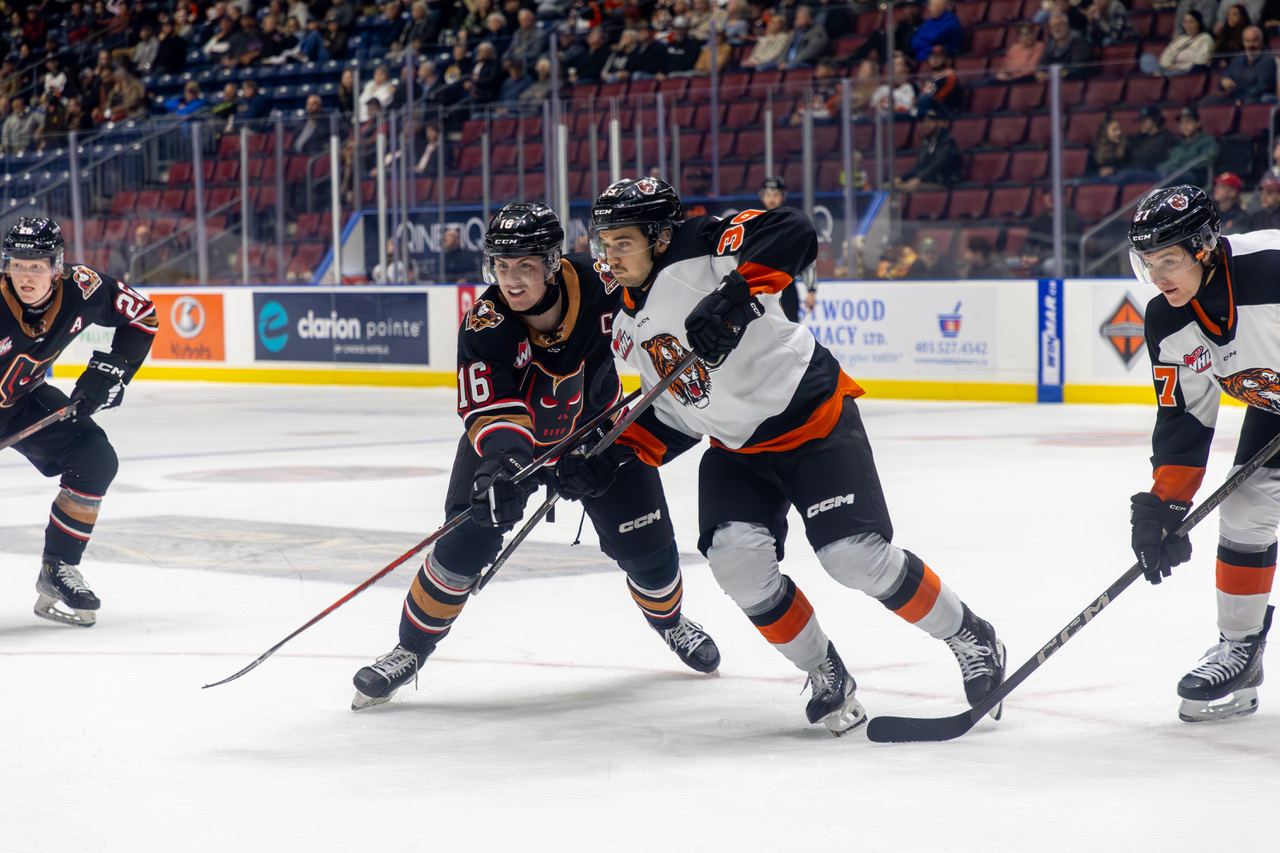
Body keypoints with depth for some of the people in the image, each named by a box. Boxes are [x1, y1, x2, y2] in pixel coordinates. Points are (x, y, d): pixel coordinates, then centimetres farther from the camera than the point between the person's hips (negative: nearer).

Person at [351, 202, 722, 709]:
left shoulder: (600, 285, -29)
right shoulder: (484, 328, -31)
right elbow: (492, 411, -40)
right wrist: (503, 457, -59)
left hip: (599, 426, 2)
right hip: (507, 439, -2)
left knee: (647, 545, 2)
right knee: (466, 543, -17)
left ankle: (669, 621, 36)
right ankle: (411, 649, 1)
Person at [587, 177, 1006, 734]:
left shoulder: (697, 253, -18)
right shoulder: (626, 326, 7)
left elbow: (792, 232, -34)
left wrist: (735, 296, -43)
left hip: (811, 416, -7)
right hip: (736, 448, 7)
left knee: (856, 556, -15)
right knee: (737, 559, -17)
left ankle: (968, 636, 10)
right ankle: (825, 675, 3)